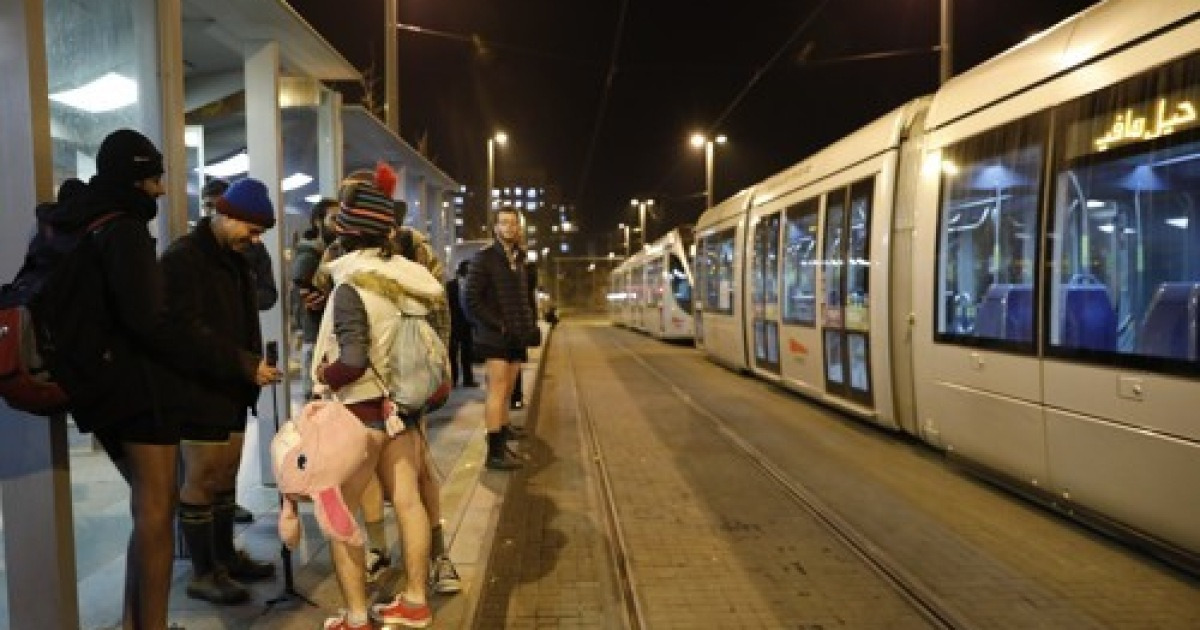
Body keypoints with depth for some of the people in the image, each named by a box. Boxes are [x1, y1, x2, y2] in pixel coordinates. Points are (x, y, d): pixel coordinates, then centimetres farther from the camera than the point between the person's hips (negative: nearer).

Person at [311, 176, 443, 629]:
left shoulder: (351, 286, -18)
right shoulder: (408, 276, 2)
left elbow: (353, 359, -27)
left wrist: (324, 377, -9)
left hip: (360, 410, -7)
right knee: (408, 501, 13)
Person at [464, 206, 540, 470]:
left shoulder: (519, 259, 16)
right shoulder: (484, 257, -5)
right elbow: (472, 300, -11)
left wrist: (529, 326, 7)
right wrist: (499, 325, -15)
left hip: (516, 337, 7)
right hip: (495, 336, -7)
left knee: (506, 389, 13)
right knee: (497, 391, -10)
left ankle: (503, 428, 28)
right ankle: (495, 452, -10)